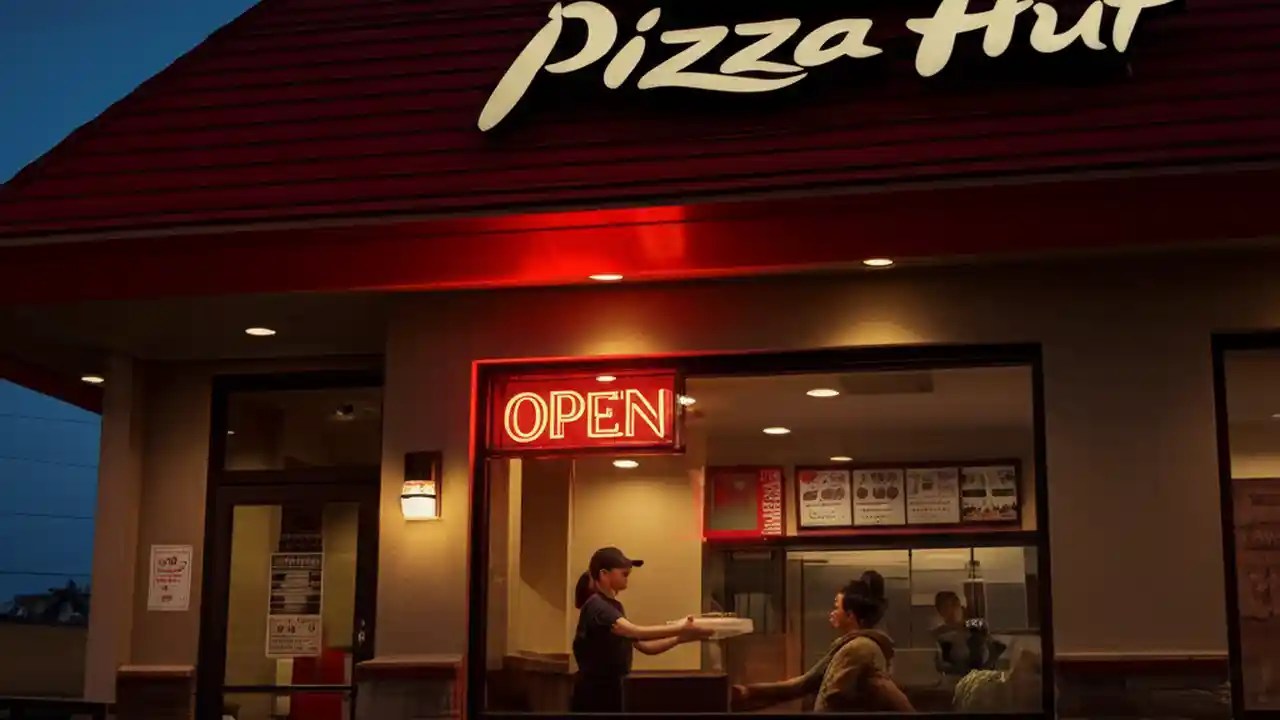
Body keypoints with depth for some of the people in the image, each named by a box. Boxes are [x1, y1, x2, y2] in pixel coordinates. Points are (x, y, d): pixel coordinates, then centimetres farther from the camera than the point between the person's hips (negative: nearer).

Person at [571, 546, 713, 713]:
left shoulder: (613, 607, 16)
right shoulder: (596, 606, -15)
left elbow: (644, 646, 11)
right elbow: (635, 631, -31)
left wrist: (679, 638, -4)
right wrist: (678, 629, -32)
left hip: (612, 693, 10)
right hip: (594, 695, -10)